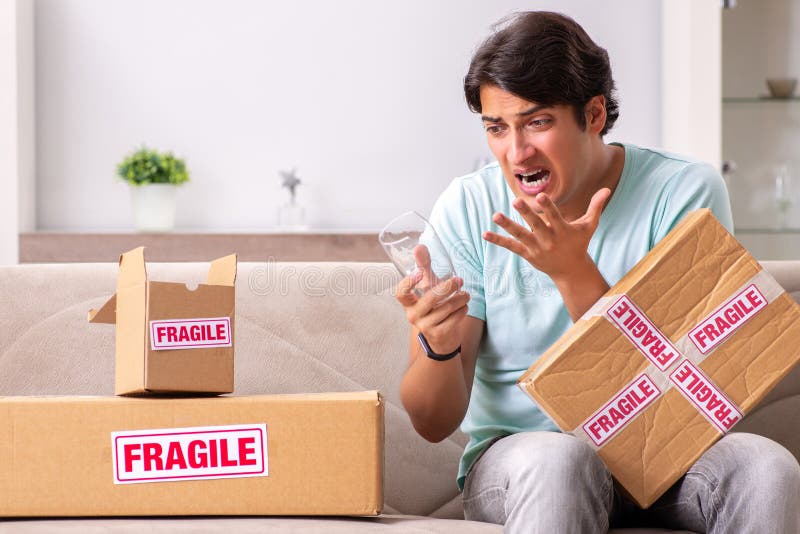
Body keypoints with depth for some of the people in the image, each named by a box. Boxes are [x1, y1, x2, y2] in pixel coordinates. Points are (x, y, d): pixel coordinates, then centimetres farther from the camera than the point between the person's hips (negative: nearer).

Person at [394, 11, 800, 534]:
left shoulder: (686, 191, -7)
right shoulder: (468, 210, -5)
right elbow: (434, 423, -6)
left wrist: (574, 273, -25)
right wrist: (439, 347, -29)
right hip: (516, 449, -1)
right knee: (558, 459, -36)